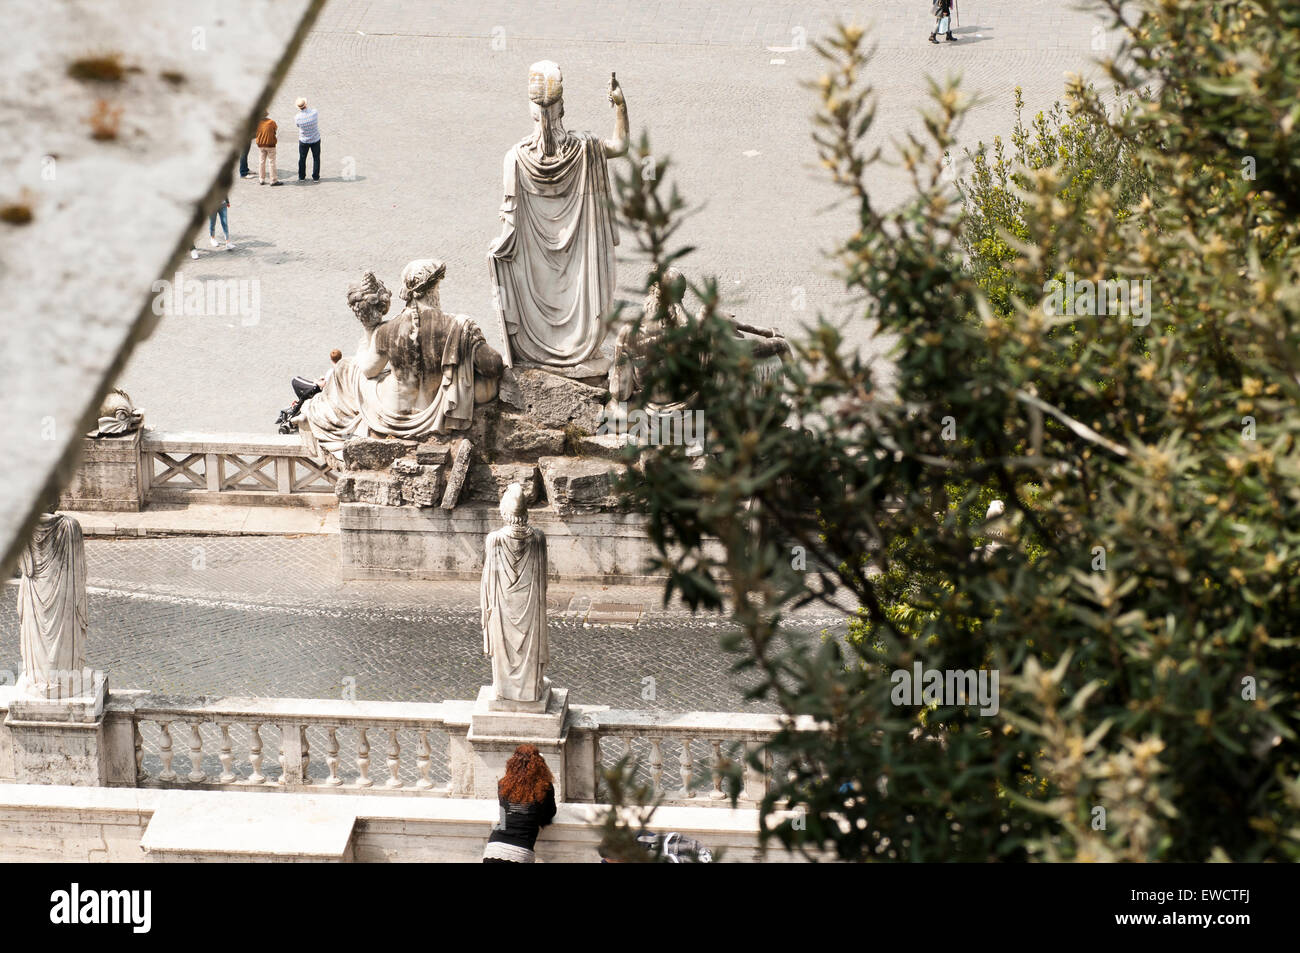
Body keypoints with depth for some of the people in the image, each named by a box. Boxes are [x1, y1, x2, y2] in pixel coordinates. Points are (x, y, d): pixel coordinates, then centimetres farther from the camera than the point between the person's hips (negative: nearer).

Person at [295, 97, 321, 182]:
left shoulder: (297, 118, -23)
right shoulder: (314, 112, -22)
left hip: (304, 140, 0)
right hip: (315, 139, 0)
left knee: (302, 158, 18)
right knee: (316, 158, 14)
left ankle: (301, 177, 26)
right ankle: (315, 177, 16)